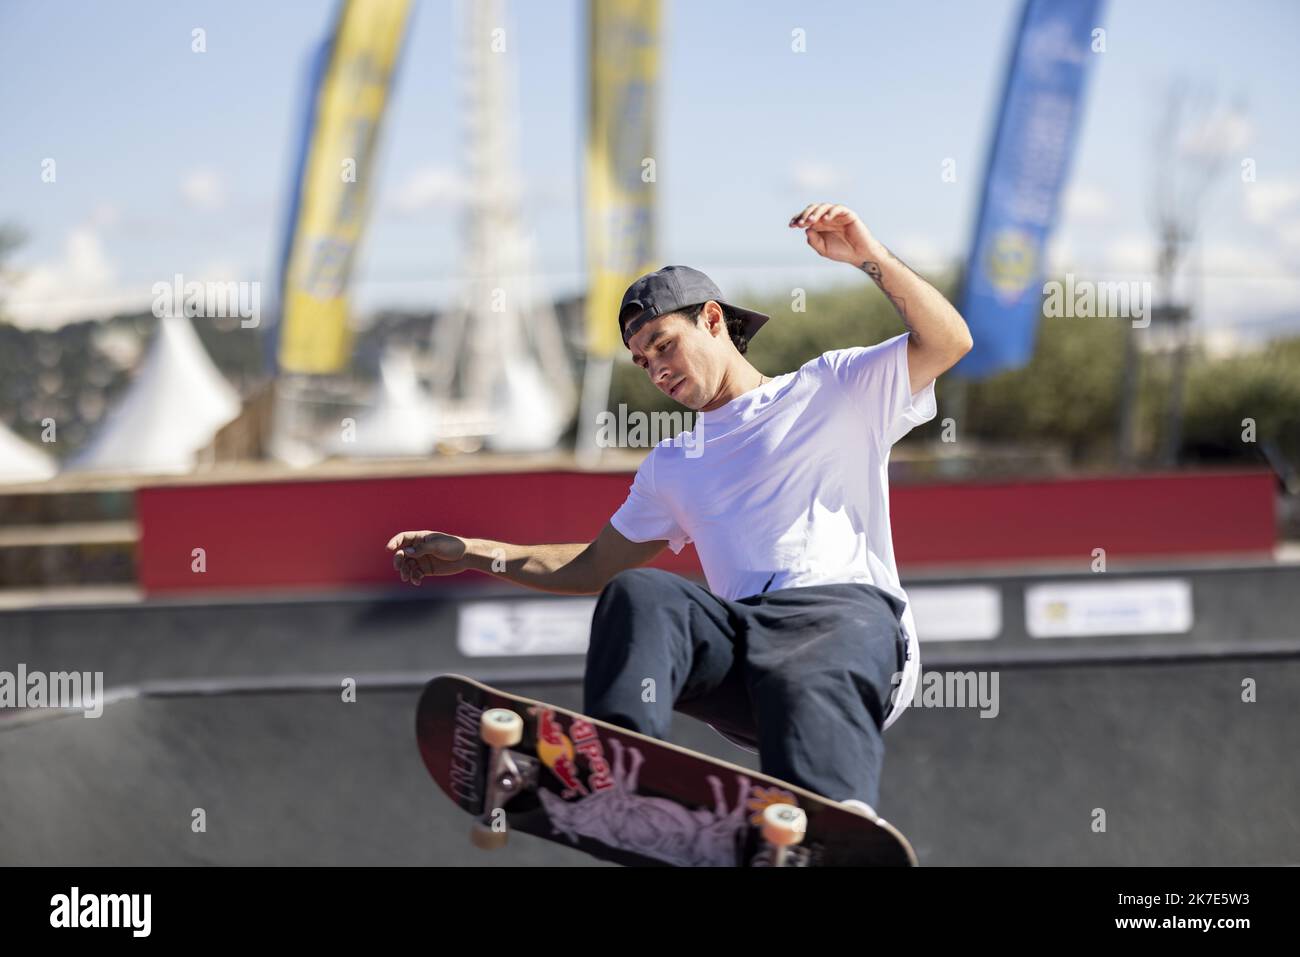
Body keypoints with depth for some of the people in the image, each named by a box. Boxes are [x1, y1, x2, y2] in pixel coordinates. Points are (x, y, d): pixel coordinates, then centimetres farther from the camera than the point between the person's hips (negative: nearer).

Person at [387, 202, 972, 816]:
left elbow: (947, 343, 8)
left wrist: (869, 257, -5)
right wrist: (475, 554, 32)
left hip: (851, 610, -4)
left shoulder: (826, 391, 20)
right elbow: (597, 566, 41)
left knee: (809, 680, -42)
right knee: (638, 594, -29)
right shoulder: (672, 466, 37)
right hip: (744, 641, 4)